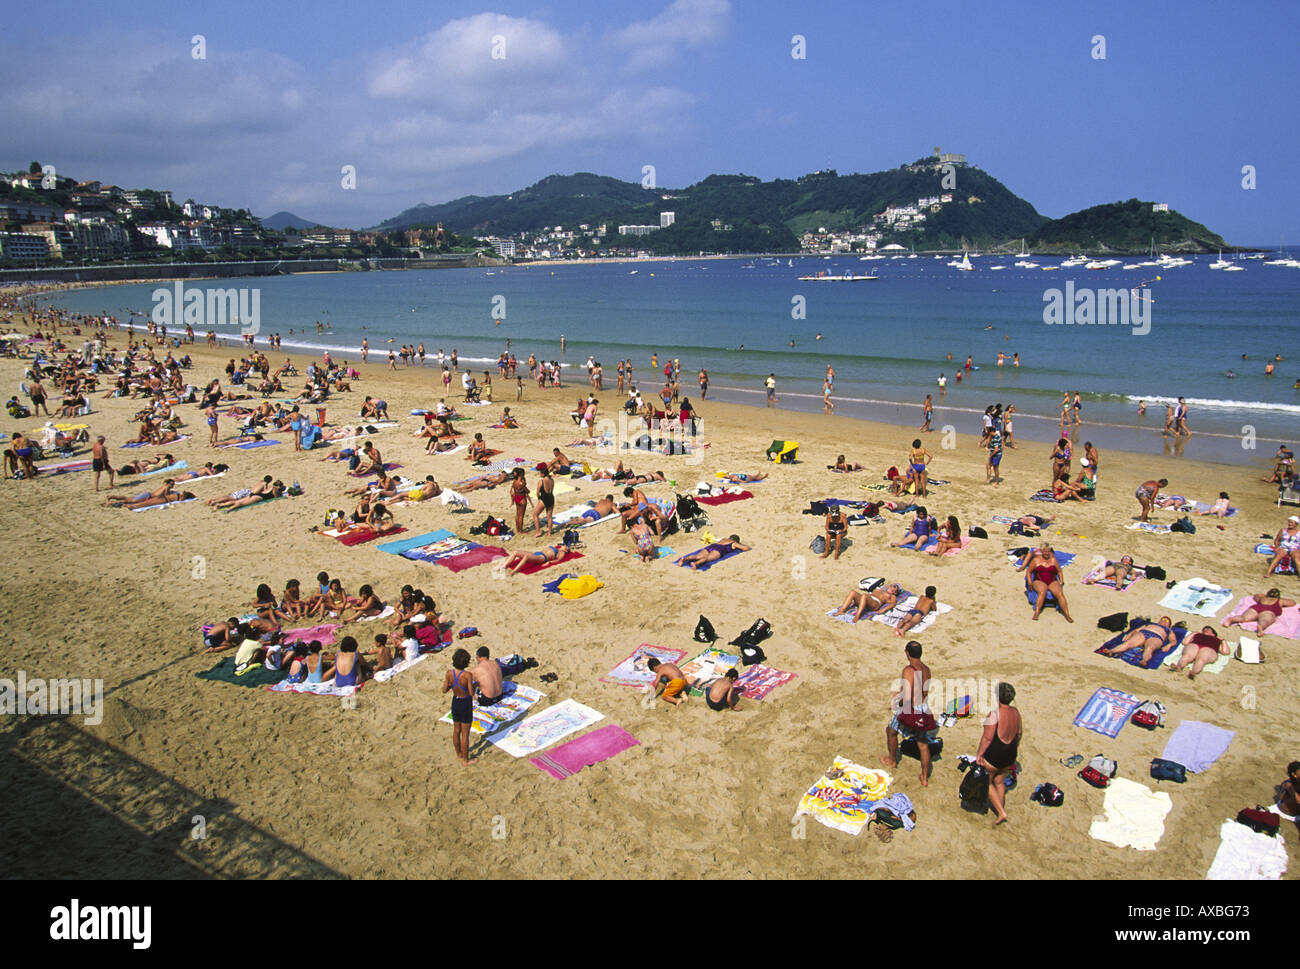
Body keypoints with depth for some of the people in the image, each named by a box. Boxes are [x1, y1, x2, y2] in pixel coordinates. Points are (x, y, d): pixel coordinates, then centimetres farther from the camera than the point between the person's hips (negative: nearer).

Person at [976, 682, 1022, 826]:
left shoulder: (994, 714, -25)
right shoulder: (1015, 712, -3)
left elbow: (987, 738, -23)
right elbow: (1020, 732, 11)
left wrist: (979, 754, -12)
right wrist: (1015, 747, 27)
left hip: (993, 755, -6)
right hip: (1010, 755, 6)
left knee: (987, 782, 15)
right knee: (1000, 782, 24)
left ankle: (1001, 813, 7)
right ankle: (999, 813, 32)